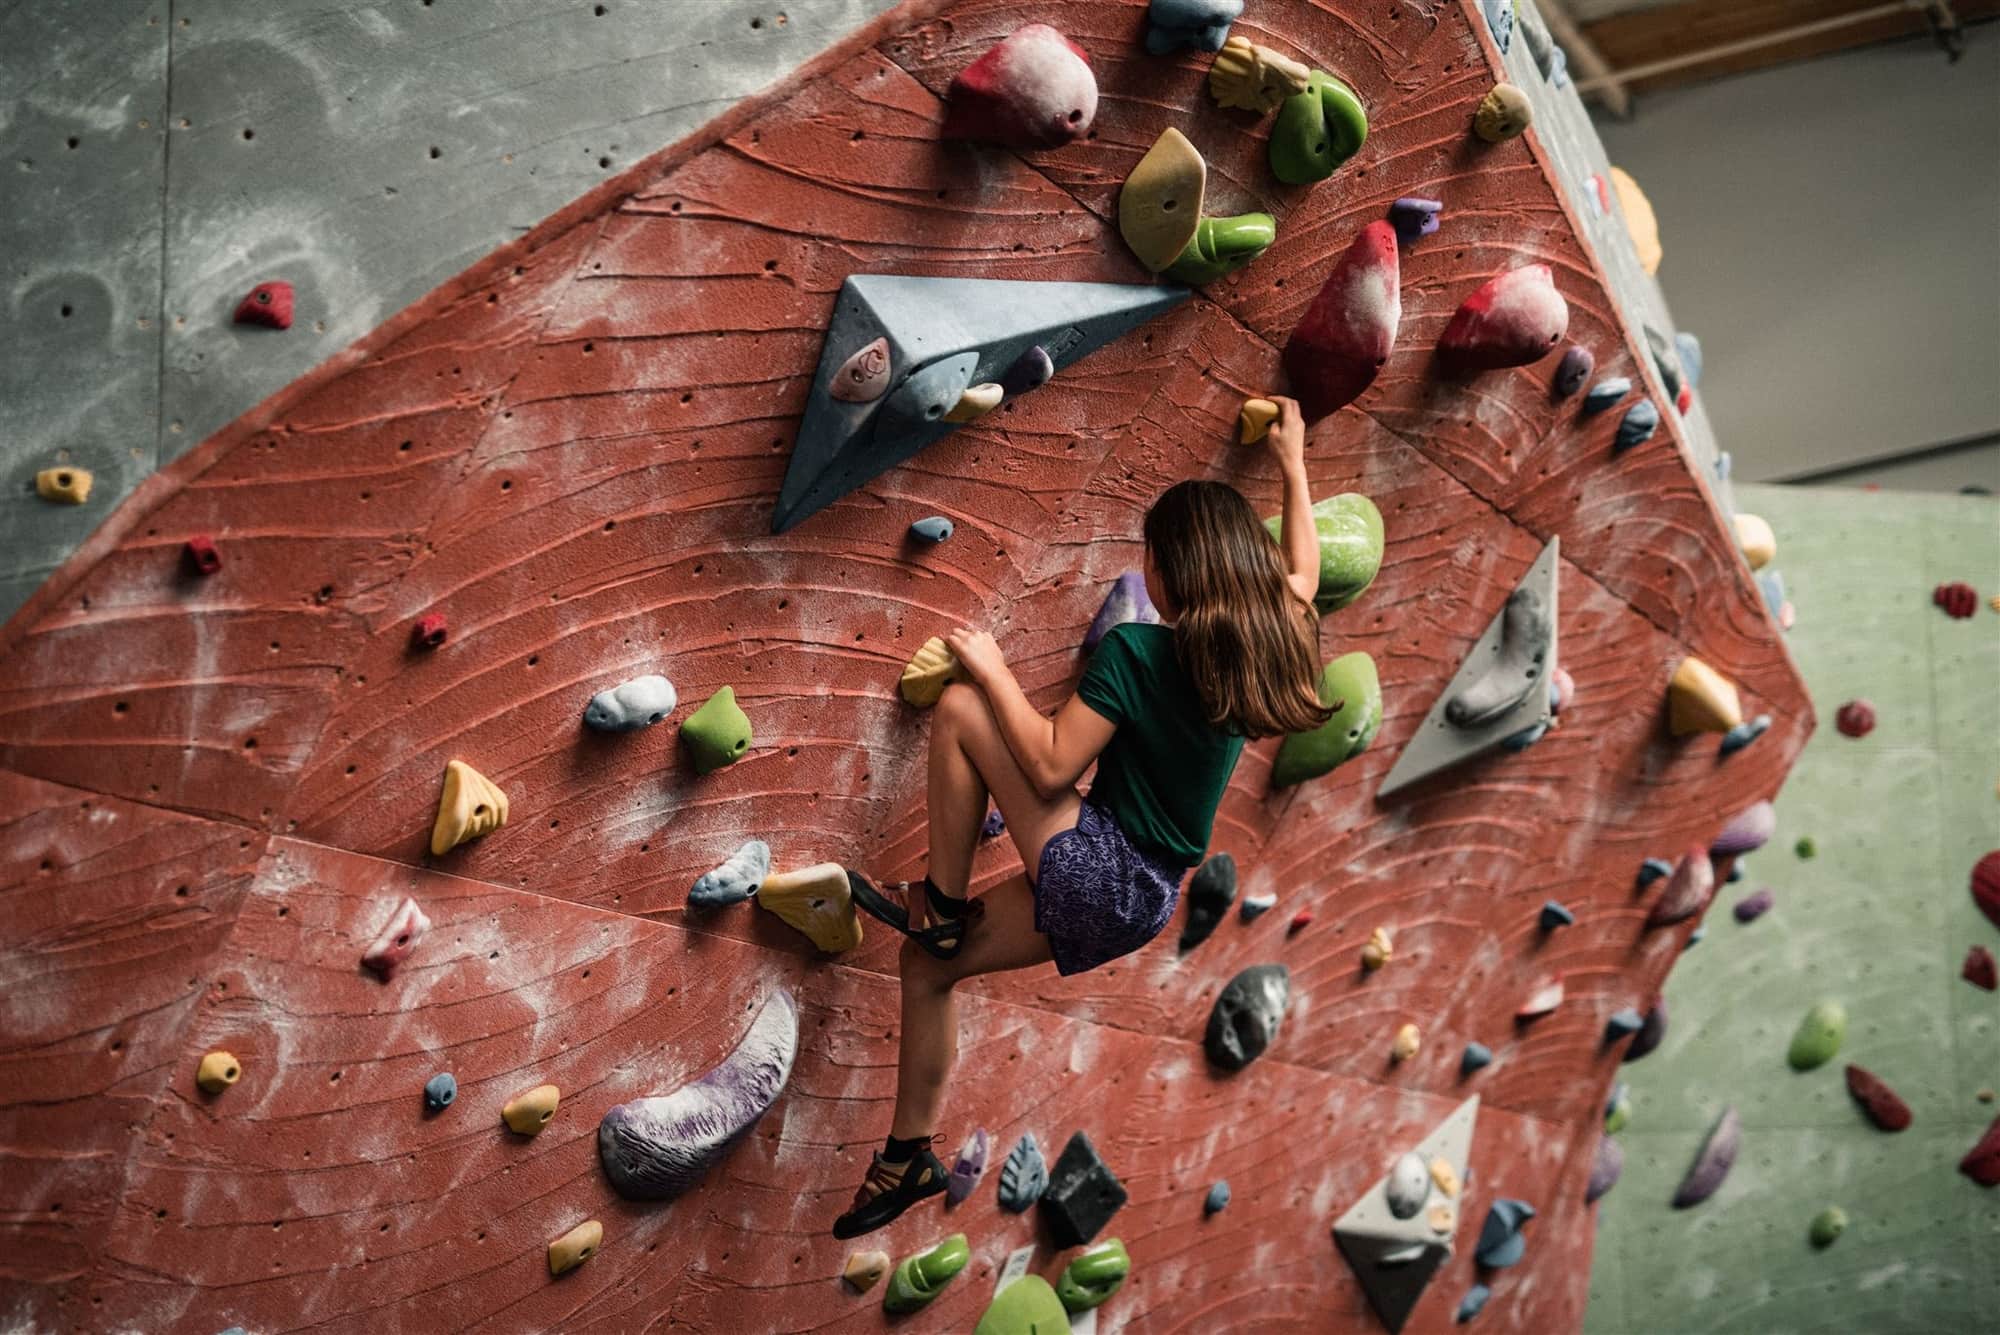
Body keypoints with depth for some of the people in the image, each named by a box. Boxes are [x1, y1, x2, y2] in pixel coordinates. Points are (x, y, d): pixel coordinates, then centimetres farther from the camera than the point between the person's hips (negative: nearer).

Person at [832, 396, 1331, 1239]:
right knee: (927, 964, 19)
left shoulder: (1134, 651, -19)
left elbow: (1050, 765, -19)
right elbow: (1302, 570, 23)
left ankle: (944, 904, 2)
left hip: (1095, 875, -8)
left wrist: (992, 669, -7)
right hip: (1147, 899, 8)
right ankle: (911, 1156, 26)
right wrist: (1292, 466, 33)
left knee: (960, 709, -5)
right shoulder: (1266, 645, 2)